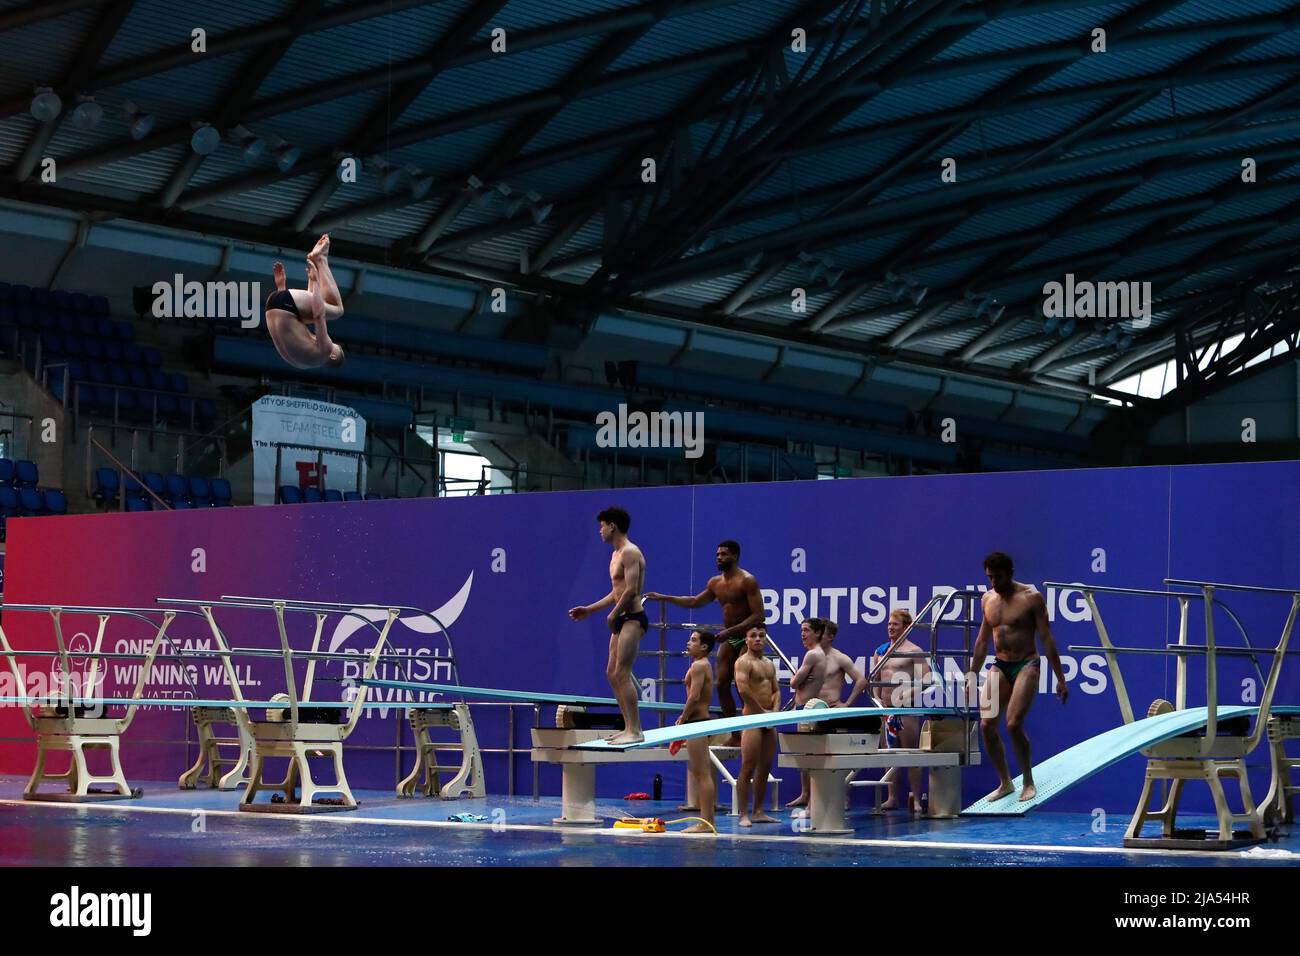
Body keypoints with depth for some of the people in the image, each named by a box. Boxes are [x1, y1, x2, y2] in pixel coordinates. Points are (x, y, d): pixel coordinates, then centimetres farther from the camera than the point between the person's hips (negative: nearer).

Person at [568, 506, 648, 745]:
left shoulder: (630, 553, -12)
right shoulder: (617, 555, 20)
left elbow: (631, 590, -21)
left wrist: (613, 615, -15)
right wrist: (588, 609, 23)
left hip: (633, 618, -11)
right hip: (622, 620, 11)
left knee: (622, 673, -15)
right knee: (612, 674, 10)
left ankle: (635, 731, -16)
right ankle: (629, 728, 12)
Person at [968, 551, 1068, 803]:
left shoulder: (1031, 598, -7)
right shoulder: (988, 599, 9)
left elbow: (1046, 638, -7)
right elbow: (982, 640, 18)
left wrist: (1060, 678, -9)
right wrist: (972, 677, 17)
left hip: (1026, 665, -6)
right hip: (1000, 667, 6)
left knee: (1013, 724, -18)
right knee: (987, 725, -5)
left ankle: (1029, 783, -1)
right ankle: (1005, 782, 11)